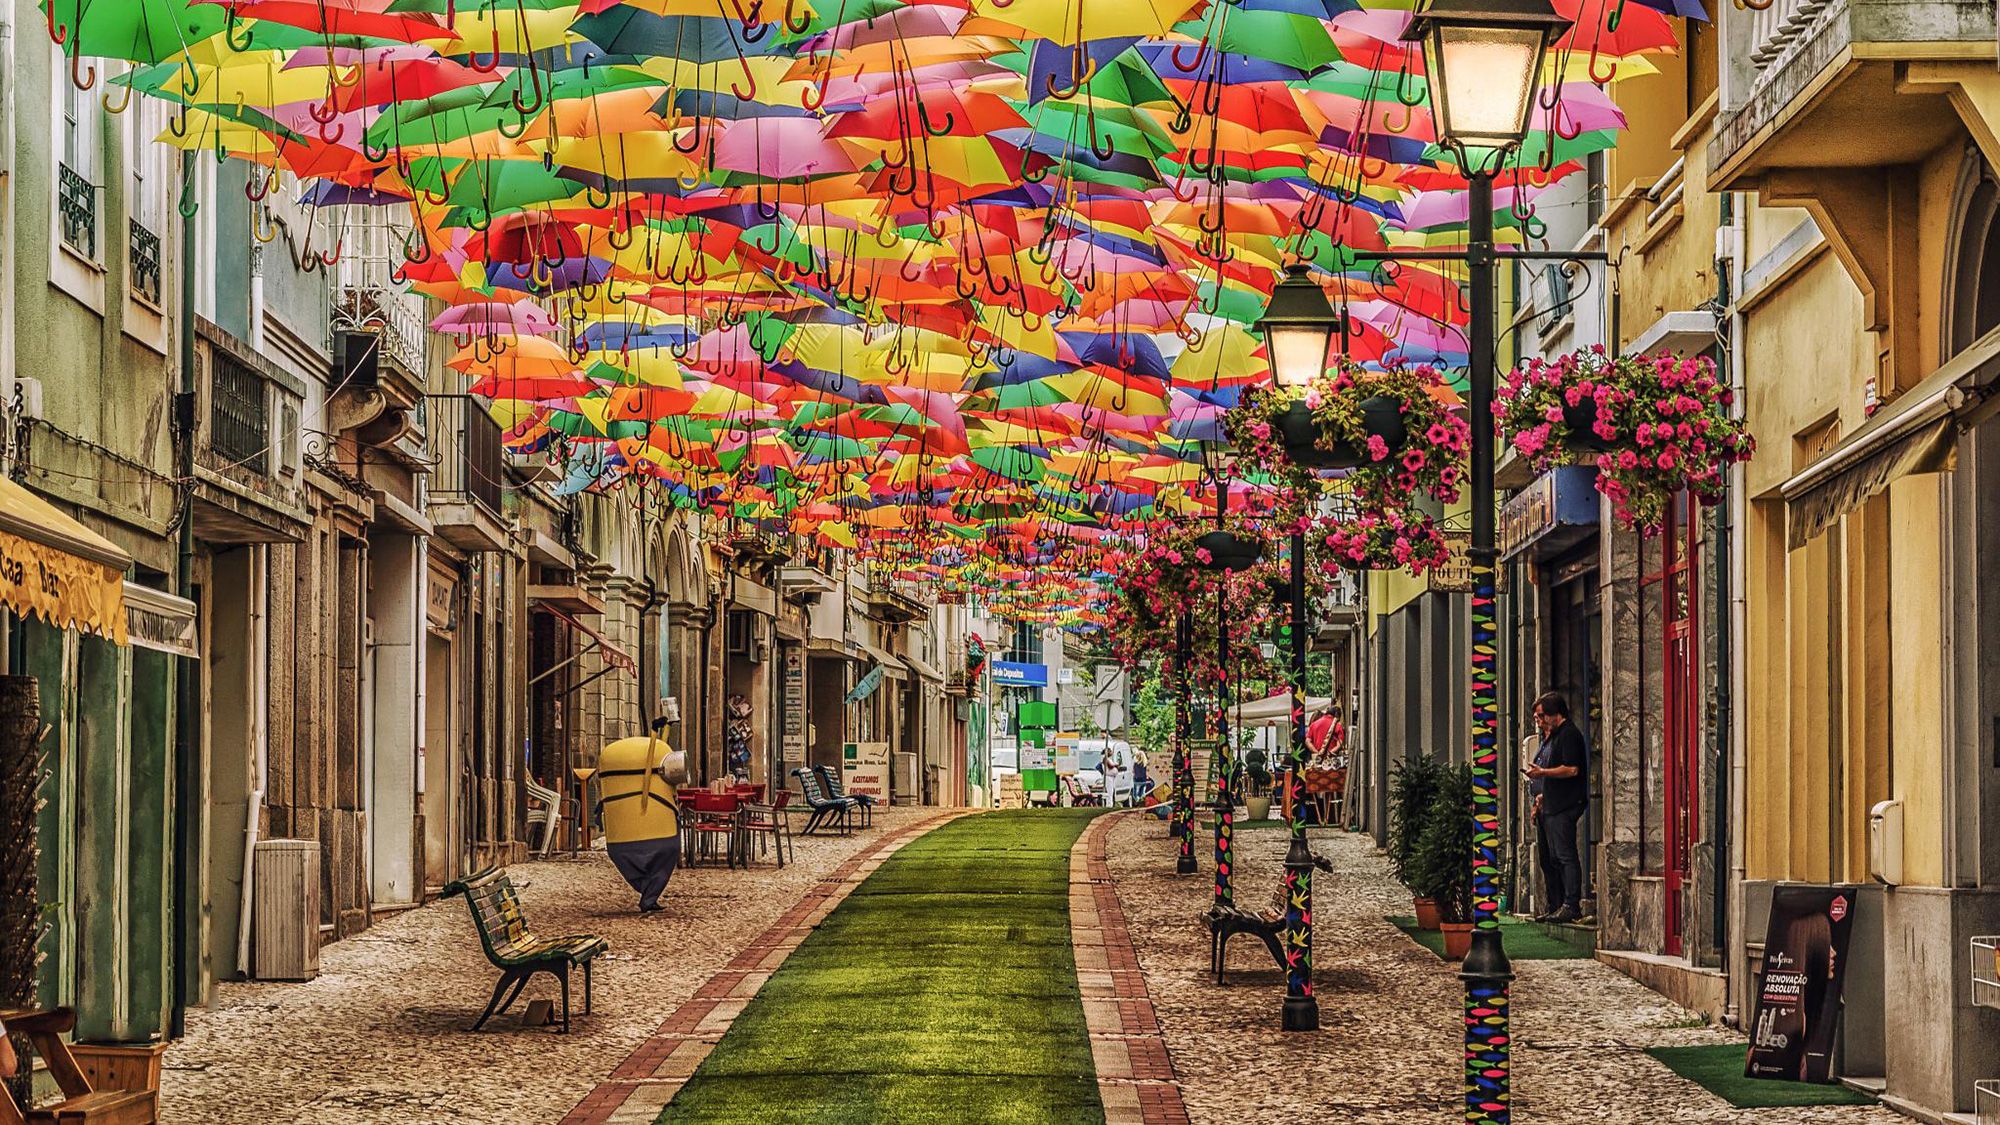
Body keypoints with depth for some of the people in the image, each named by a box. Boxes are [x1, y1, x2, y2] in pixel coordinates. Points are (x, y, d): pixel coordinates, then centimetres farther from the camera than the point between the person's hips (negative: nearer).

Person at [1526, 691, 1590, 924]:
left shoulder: (1569, 734, -8)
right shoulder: (1550, 737, 23)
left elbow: (1571, 769, -19)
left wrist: (1542, 773, -20)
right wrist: (1541, 796, 19)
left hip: (1563, 808, -11)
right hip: (1548, 807, 11)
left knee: (1565, 856, -13)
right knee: (1548, 860, 11)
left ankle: (1571, 905, -16)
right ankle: (1555, 907, 15)